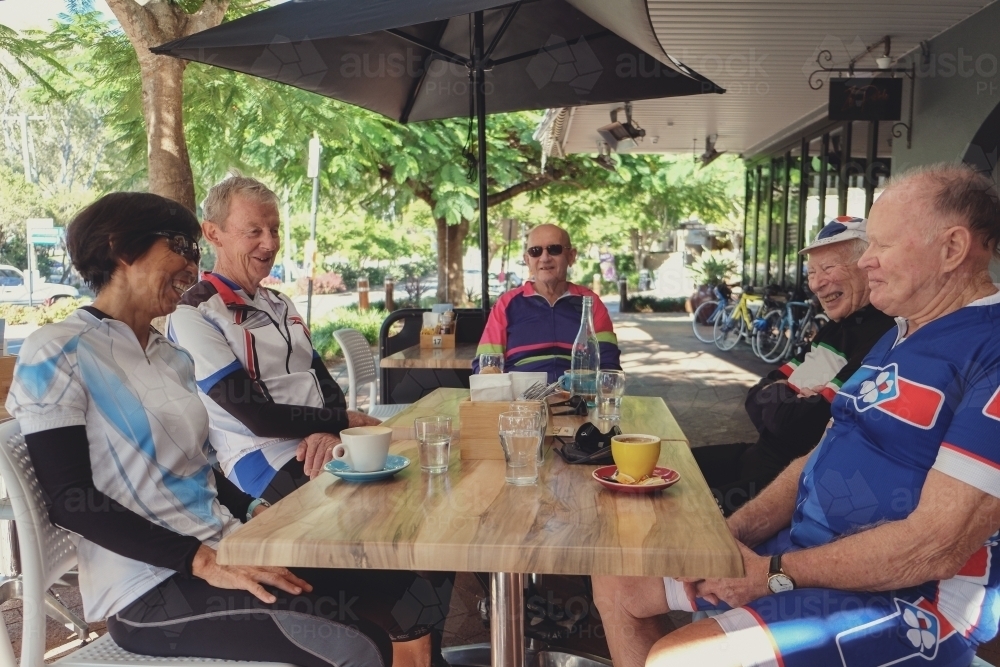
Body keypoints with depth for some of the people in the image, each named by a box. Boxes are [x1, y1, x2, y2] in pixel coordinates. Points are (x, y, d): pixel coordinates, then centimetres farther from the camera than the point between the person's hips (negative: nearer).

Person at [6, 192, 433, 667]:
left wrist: (254, 510, -2)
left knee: (403, 586, -10)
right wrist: (201, 561, -19)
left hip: (226, 550, 7)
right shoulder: (55, 354, -6)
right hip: (150, 585, -7)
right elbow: (68, 497, -13)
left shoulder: (173, 358, 16)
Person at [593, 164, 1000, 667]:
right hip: (799, 550, 9)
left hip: (908, 599, -9)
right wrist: (725, 537, 0)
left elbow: (936, 546, -24)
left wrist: (776, 571, -16)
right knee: (617, 583, 9)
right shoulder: (897, 338, 13)